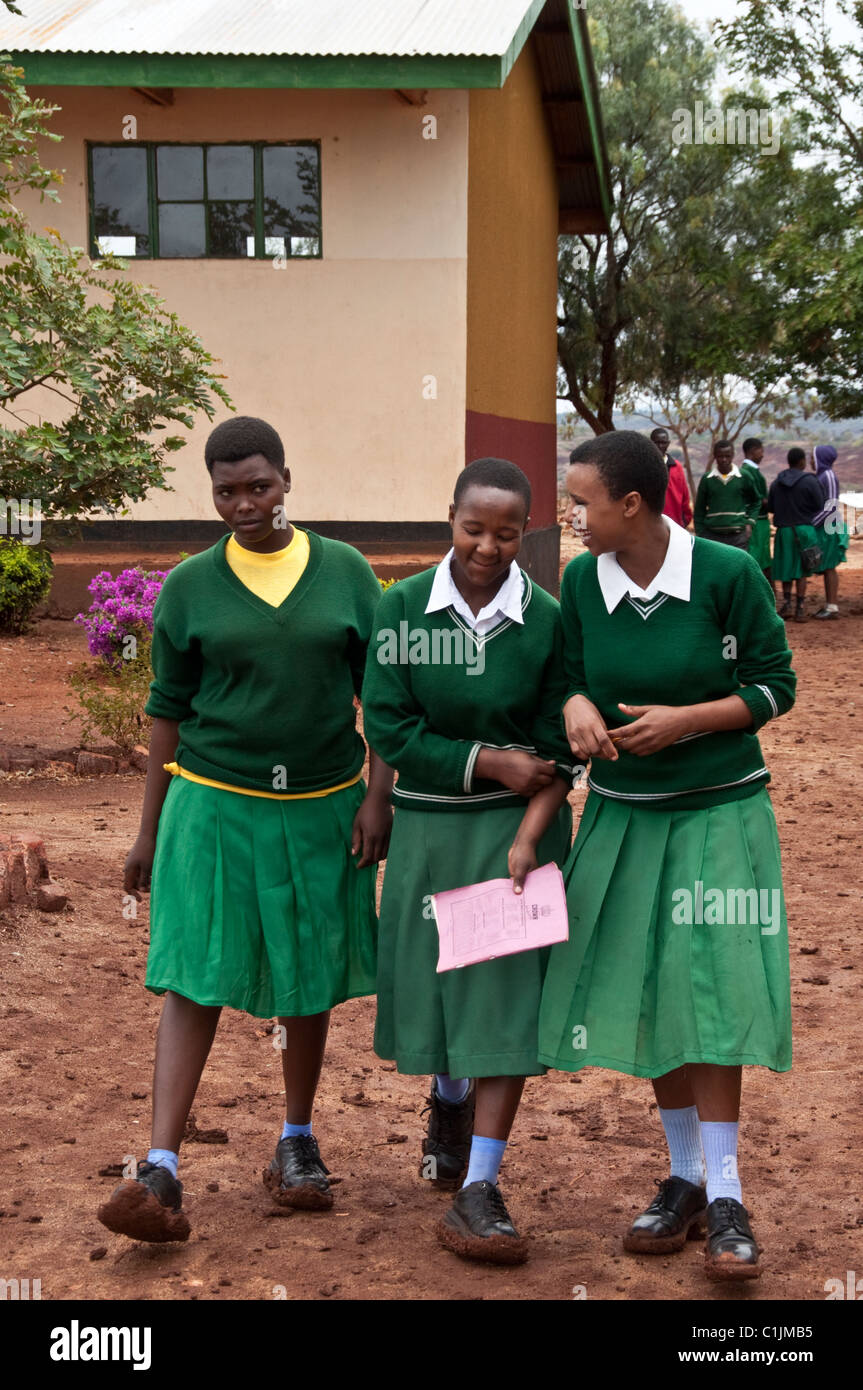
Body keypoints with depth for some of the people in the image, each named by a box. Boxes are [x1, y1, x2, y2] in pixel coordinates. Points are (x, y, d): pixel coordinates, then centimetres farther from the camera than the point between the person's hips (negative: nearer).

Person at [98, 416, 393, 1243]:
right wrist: (148, 831, 4)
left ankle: (297, 1144, 29)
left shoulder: (346, 573, 2)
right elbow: (169, 711, 4)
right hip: (214, 805, -1)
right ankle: (160, 1176, -12)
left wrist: (377, 798, -3)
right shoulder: (189, 588, 0)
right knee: (194, 981, -8)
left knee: (310, 982, 11)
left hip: (321, 808, 1)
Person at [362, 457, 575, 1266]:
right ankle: (447, 1101, 47)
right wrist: (489, 762, -14)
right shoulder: (402, 608, -7)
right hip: (427, 826, 2)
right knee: (437, 982, 15)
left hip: (517, 828, -1)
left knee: (508, 995, -6)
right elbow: (387, 728, -10)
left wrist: (526, 839, -19)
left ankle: (477, 1190, -3)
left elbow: (556, 752, -7)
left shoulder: (547, 621, -8)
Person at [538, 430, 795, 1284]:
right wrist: (576, 707, -17)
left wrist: (686, 719, -19)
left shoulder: (727, 574, -14)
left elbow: (775, 685, -6)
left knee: (710, 990, -7)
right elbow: (571, 677, 6)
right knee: (645, 995, 7)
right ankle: (684, 1177, 22)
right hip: (623, 814, 4)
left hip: (718, 814, -4)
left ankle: (725, 1193, 2)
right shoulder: (581, 581, -5)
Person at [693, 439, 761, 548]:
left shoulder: (744, 477, 1)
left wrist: (749, 522, 3)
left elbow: (756, 501, 15)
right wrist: (700, 534, 5)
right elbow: (700, 509, 9)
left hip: (738, 535, 0)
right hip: (712, 534, 0)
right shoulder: (707, 479, 2)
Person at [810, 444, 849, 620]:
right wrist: (811, 522, 10)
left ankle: (833, 608, -4)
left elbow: (831, 506, -20)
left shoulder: (829, 476, -15)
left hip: (828, 527, -9)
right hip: (822, 527, 9)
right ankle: (829, 605, 17)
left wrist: (811, 523, -17)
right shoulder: (821, 476, 14)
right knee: (826, 568, 12)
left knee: (829, 567, -6)